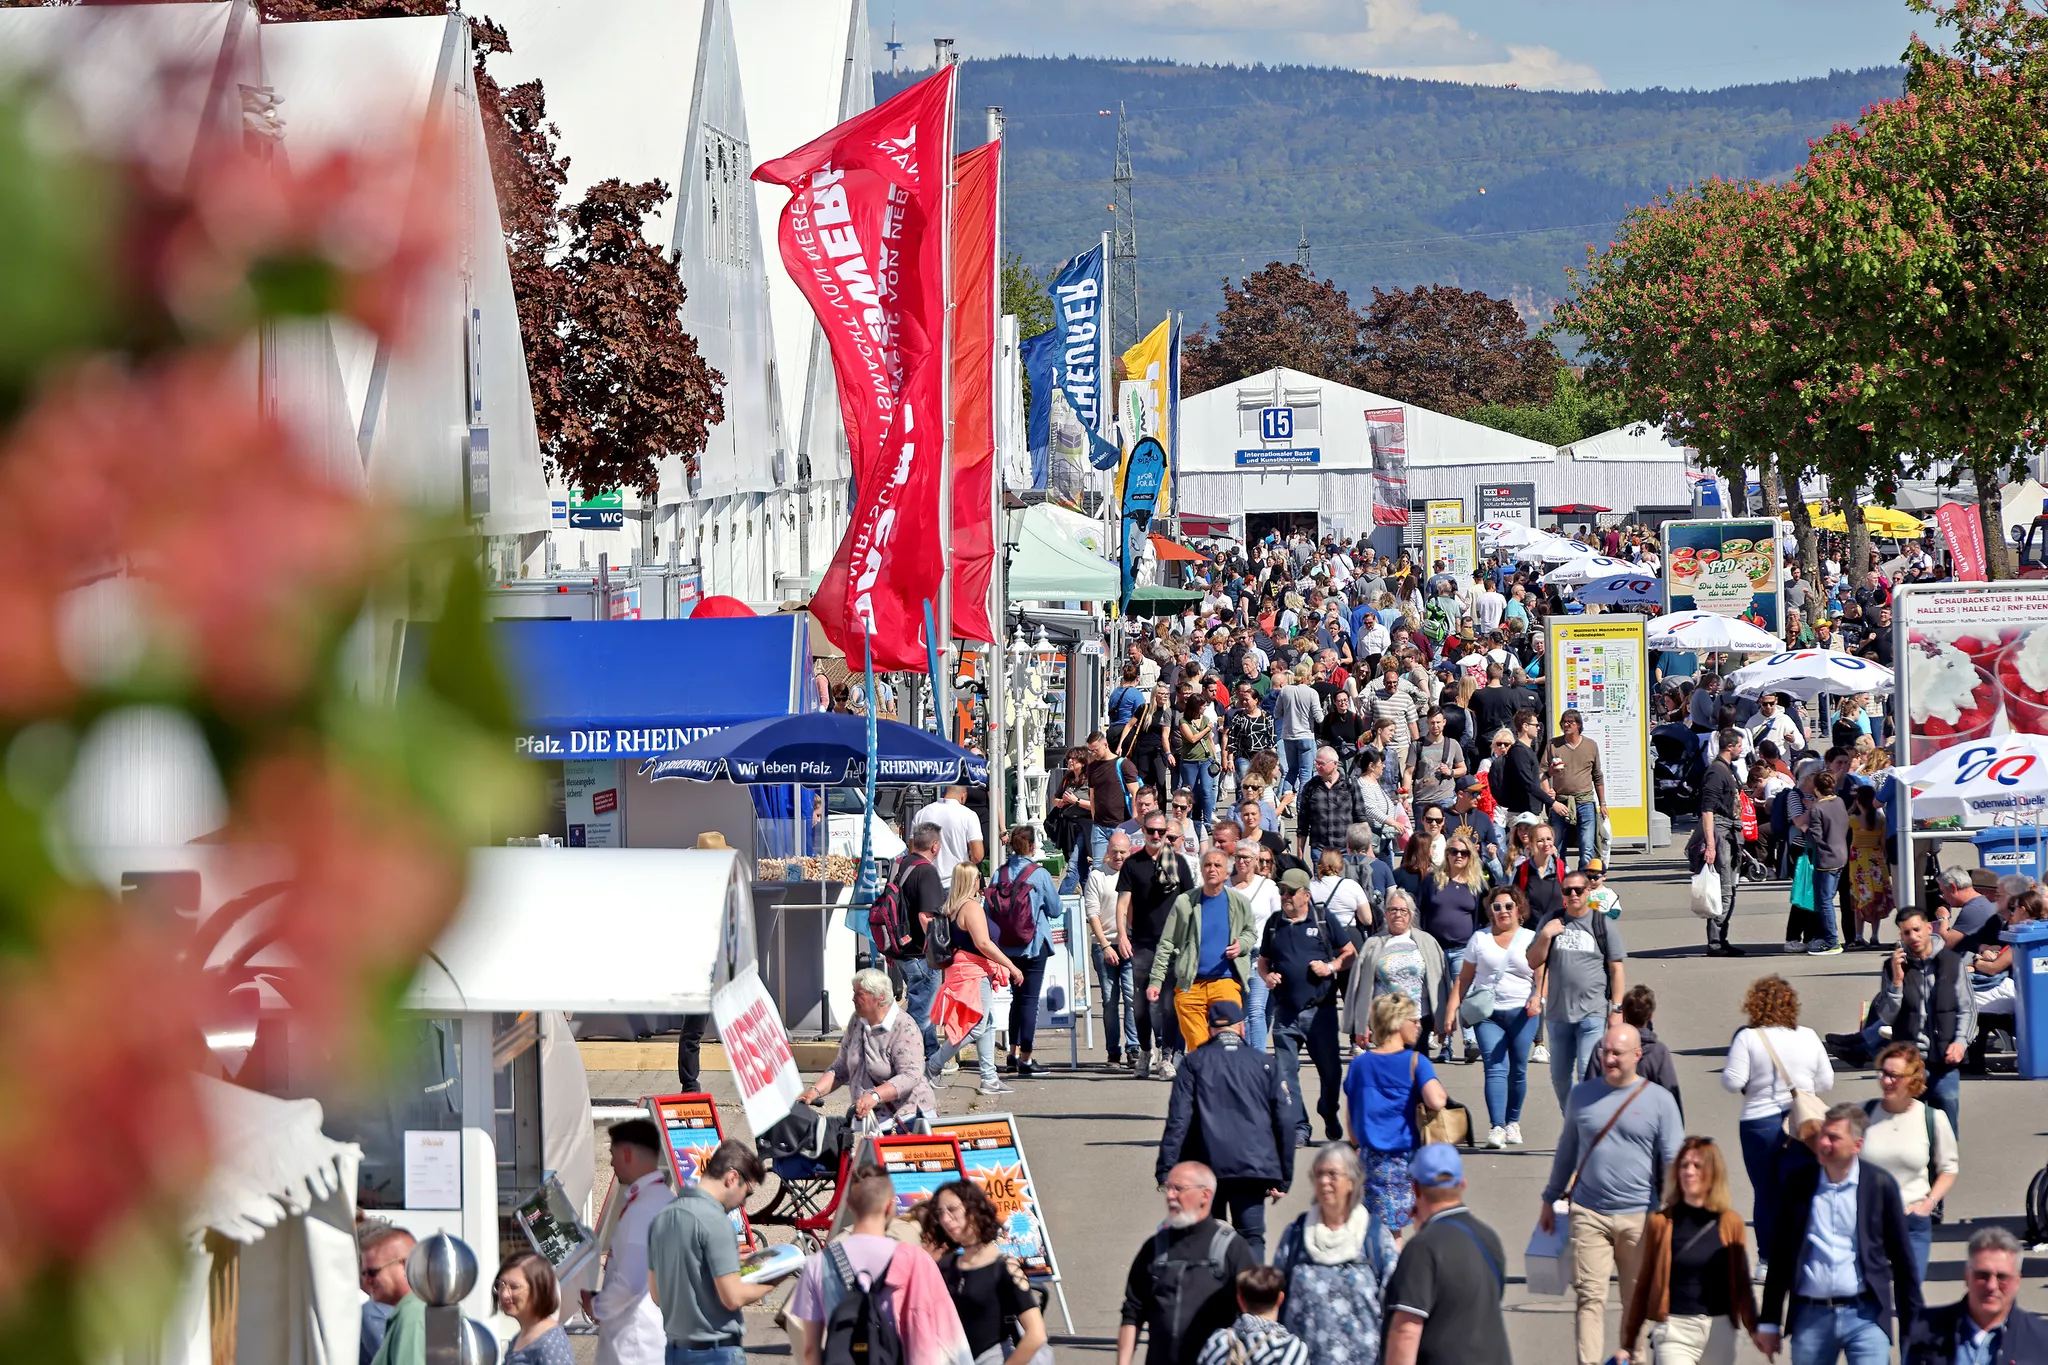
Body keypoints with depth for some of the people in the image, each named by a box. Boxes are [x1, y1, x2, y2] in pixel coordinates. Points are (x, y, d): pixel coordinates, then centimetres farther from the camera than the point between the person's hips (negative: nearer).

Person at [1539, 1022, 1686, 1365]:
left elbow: (1673, 1162, 2)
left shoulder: (1659, 1100, 1)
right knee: (1589, 1295, -8)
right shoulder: (1582, 1095, 9)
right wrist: (1550, 1199, 22)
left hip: (1639, 1217, -1)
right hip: (1588, 1214, 1)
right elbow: (1566, 1150, 20)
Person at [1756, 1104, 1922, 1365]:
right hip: (1810, 1316, 2)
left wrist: (1912, 1322, 5)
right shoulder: (1799, 1184, 5)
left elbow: (1902, 1257, 5)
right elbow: (1780, 1255, 9)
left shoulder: (1881, 1186, -1)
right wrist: (1769, 1322, 9)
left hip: (1865, 1315, -2)